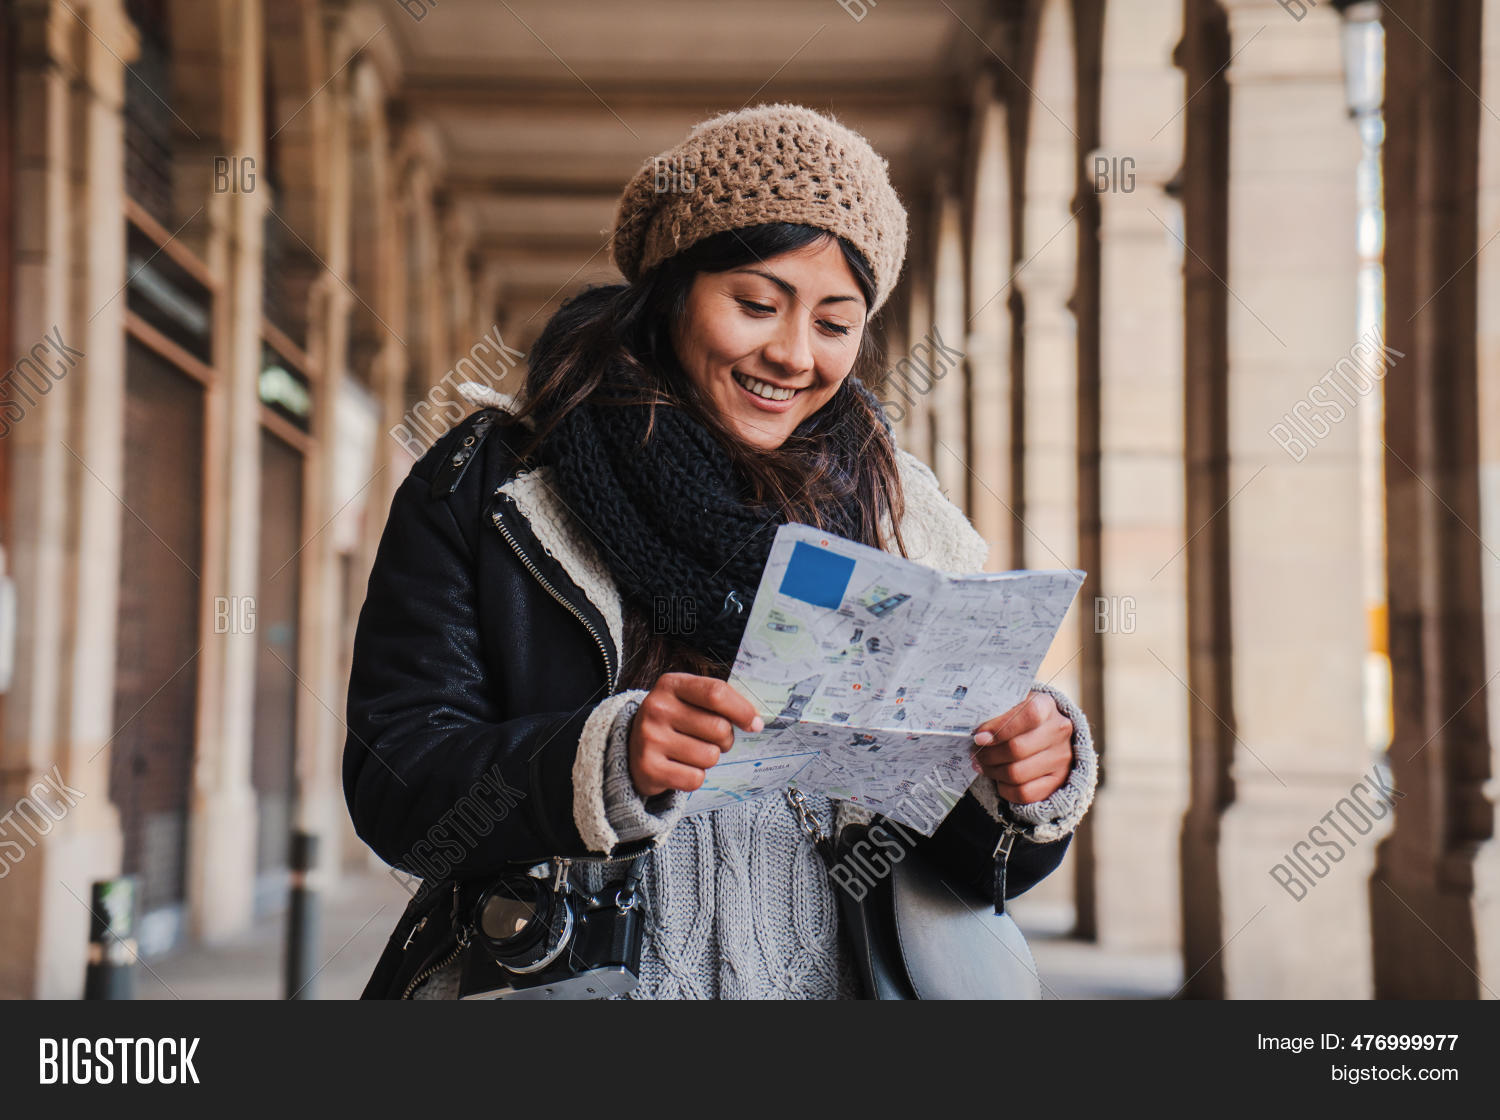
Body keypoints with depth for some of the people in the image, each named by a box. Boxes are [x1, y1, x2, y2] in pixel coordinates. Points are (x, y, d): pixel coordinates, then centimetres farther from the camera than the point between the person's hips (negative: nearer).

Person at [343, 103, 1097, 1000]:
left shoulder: (905, 520, 8)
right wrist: (603, 759, -19)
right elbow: (394, 778, -4)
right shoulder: (484, 487, 3)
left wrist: (1030, 780, -12)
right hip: (562, 974, -1)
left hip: (831, 982, 2)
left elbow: (970, 857, 8)